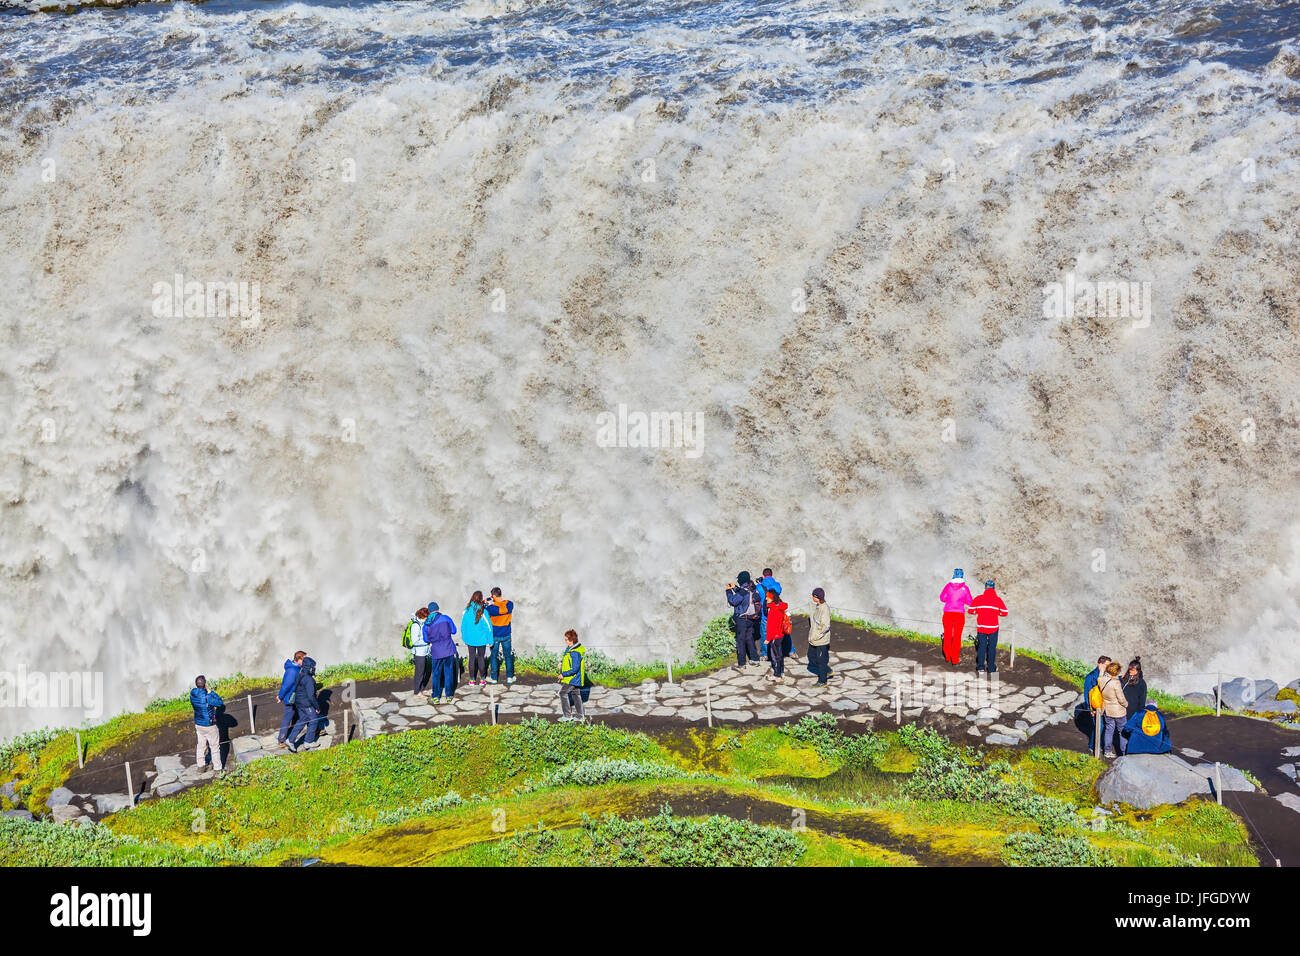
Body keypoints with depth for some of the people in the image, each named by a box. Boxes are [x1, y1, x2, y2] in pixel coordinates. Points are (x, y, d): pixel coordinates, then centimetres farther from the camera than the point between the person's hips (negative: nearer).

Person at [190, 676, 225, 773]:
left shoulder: (193, 694, -7)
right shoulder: (207, 697, -29)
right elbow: (220, 703, -18)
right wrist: (211, 692, -13)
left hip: (198, 724, 7)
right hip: (209, 726, -7)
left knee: (201, 745, 22)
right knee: (215, 747, 9)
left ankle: (200, 766, 33)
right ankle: (217, 768, 18)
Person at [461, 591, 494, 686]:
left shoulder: (466, 610, -9)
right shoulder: (483, 611, -17)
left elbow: (463, 625, 1)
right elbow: (488, 626, -13)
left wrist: (464, 638, 14)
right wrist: (490, 641, -4)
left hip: (470, 639, 2)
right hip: (481, 639, -2)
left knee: (472, 658, 12)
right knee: (481, 658, 13)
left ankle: (472, 679, 16)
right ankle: (482, 679, 20)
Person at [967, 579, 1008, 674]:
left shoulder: (978, 599, -2)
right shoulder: (998, 600, -3)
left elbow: (970, 610, 1)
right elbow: (1005, 613, 3)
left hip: (981, 627, 1)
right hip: (993, 627, -1)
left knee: (981, 646, 12)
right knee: (992, 647, 8)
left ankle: (981, 667, 8)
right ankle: (991, 668, 10)